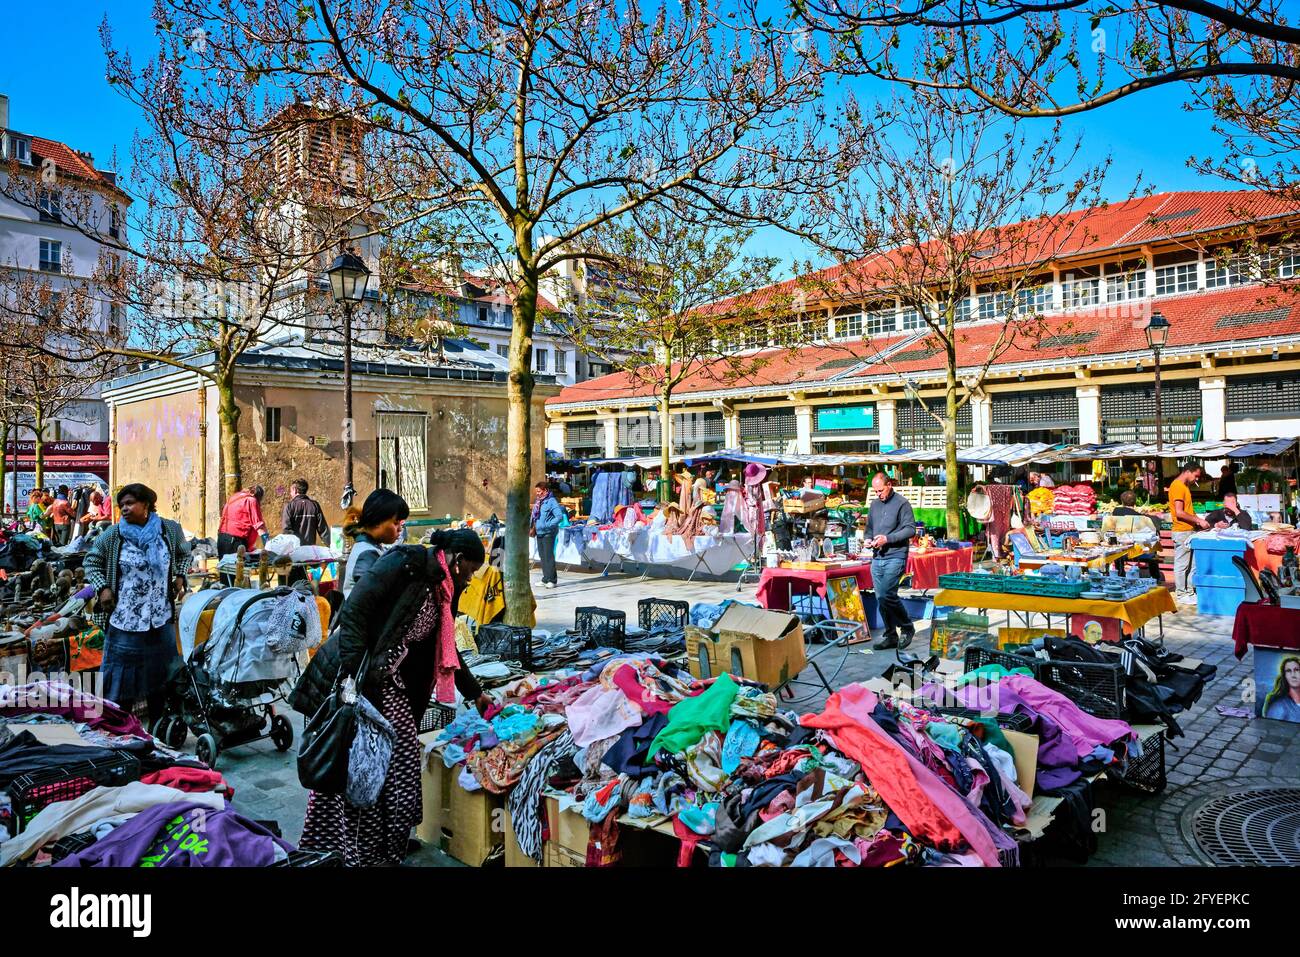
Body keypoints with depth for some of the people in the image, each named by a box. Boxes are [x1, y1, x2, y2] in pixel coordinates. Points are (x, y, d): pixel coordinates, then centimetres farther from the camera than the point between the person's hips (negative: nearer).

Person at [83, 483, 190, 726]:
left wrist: (179, 577, 1)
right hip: (124, 622, -2)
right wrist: (102, 587, -5)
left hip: (161, 621, 2)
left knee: (161, 677, 12)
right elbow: (92, 561, 9)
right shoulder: (113, 535, -5)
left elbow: (184, 555, 16)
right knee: (122, 680, 5)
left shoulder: (170, 530, -1)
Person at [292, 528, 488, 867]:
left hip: (389, 686, 8)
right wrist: (354, 678, -23)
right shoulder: (407, 562, -13)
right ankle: (355, 853, 10)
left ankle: (387, 847, 19)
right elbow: (353, 610, -19)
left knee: (399, 762, 5)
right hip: (351, 678, -8)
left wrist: (474, 693, 31)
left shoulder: (442, 591, 13)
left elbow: (445, 649, 24)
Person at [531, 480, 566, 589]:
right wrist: (532, 527, 9)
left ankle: (552, 580, -3)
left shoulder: (552, 501, -11)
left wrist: (547, 525, -22)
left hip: (548, 533, -8)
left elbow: (559, 516, -19)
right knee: (542, 556, 12)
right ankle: (545, 579, 20)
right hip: (539, 532, 8)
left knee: (548, 556, -7)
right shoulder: (538, 501, 14)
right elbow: (534, 516, 22)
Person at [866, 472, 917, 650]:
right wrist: (868, 539, 4)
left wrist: (888, 538, -17)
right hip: (877, 558, 7)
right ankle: (890, 635, 17)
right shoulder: (874, 505, 16)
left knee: (886, 595, -15)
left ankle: (907, 628, 5)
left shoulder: (902, 503, -4)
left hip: (895, 557, -7)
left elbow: (910, 529, -10)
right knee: (880, 598, 7)